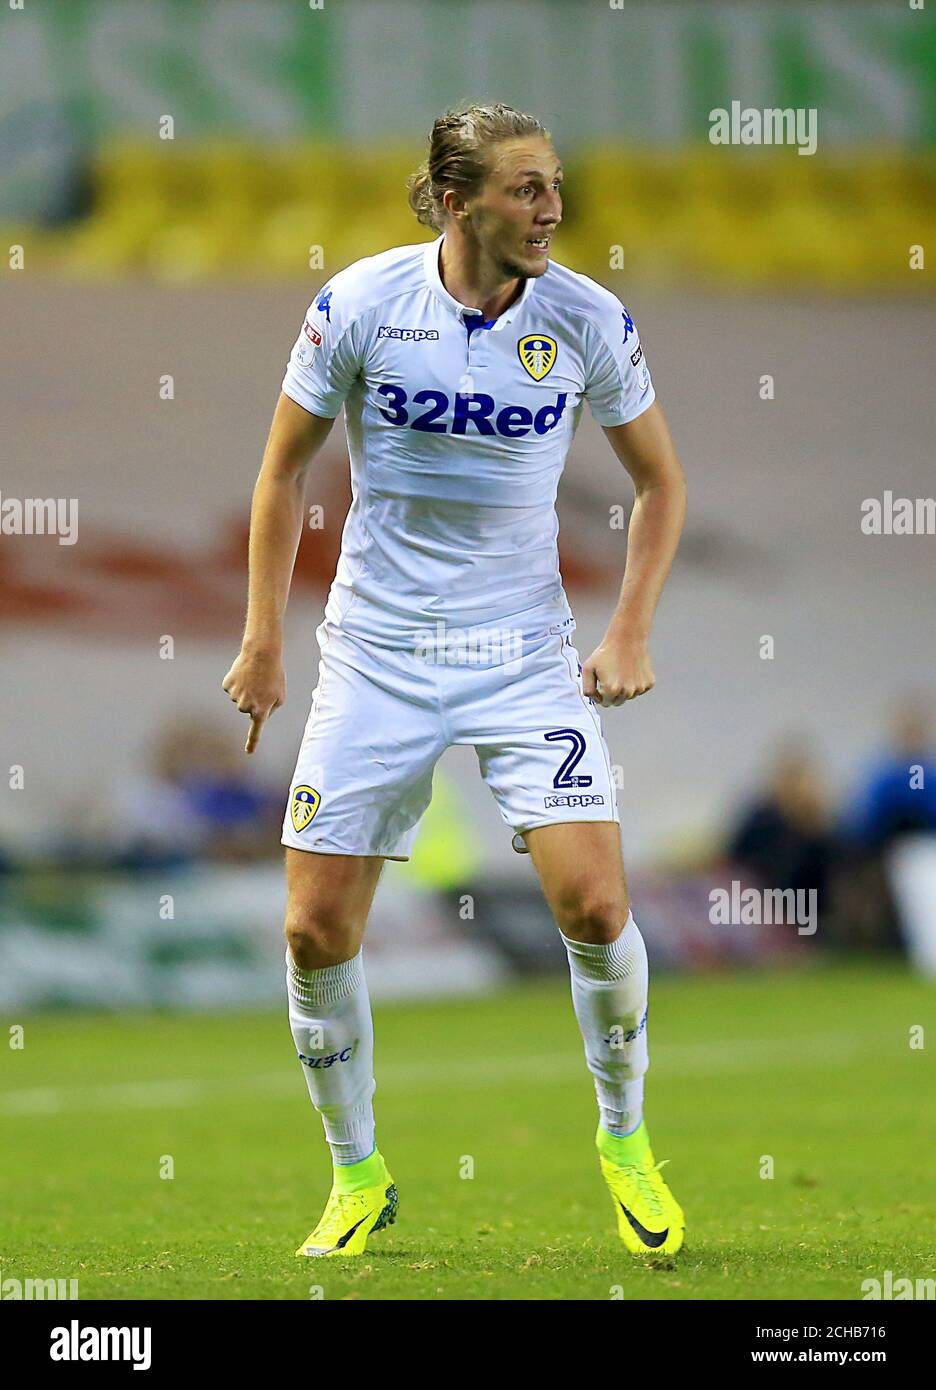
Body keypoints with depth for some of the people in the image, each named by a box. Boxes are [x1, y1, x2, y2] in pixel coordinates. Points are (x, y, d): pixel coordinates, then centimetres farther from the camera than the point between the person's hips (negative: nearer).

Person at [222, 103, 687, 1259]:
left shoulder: (587, 320, -7)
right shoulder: (359, 305, -10)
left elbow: (660, 480, 8)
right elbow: (284, 470, 3)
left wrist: (629, 632, -2)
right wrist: (263, 641, 2)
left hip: (525, 653, 0)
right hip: (375, 653, 0)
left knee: (592, 904, -15)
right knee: (317, 929, -3)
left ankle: (624, 1138, 10)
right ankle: (357, 1174, 18)